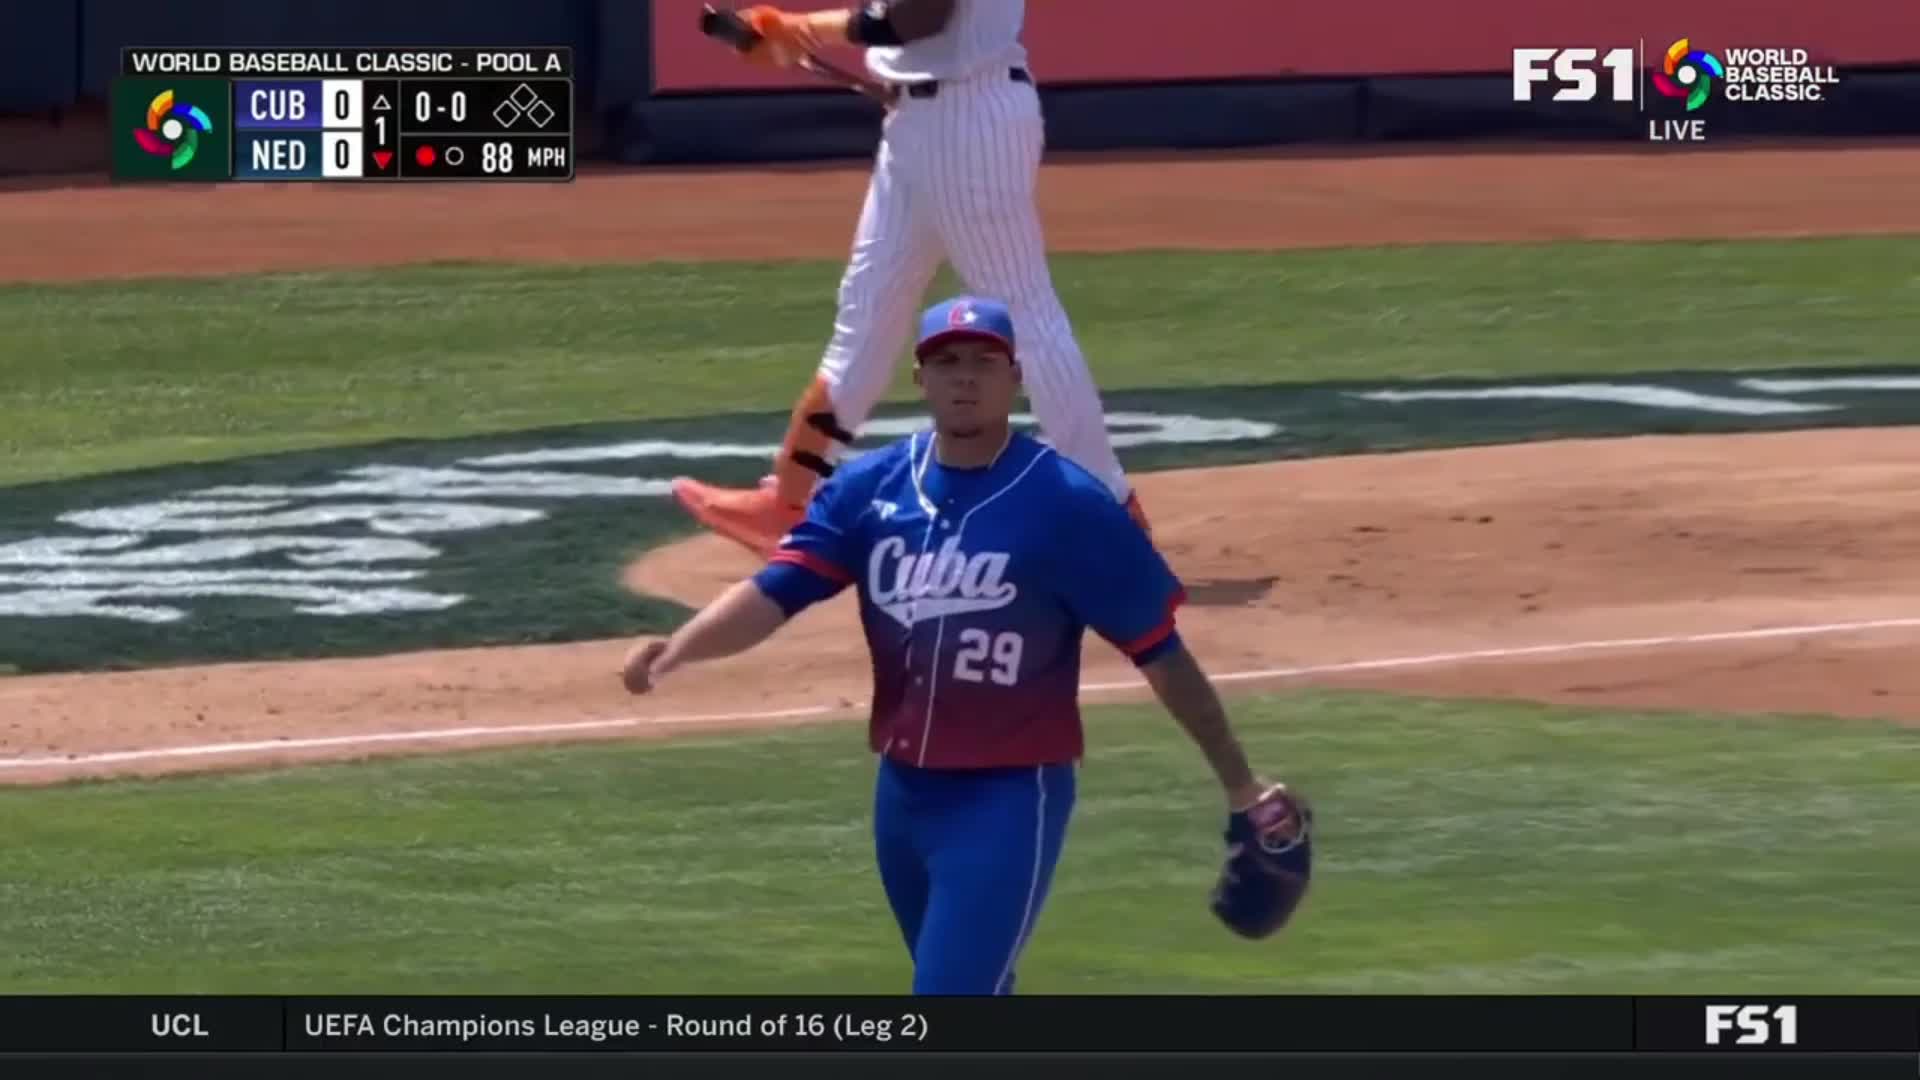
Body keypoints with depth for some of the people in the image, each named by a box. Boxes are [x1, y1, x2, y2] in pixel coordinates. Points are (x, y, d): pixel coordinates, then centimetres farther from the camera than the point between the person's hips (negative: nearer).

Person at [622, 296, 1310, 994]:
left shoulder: (1066, 504, -12)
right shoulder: (869, 489, 2)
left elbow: (1158, 648, -7)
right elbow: (774, 590, -8)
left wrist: (1241, 787, -3)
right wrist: (677, 650, -28)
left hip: (1011, 798, -6)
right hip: (902, 791, 6)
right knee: (971, 1003, 21)